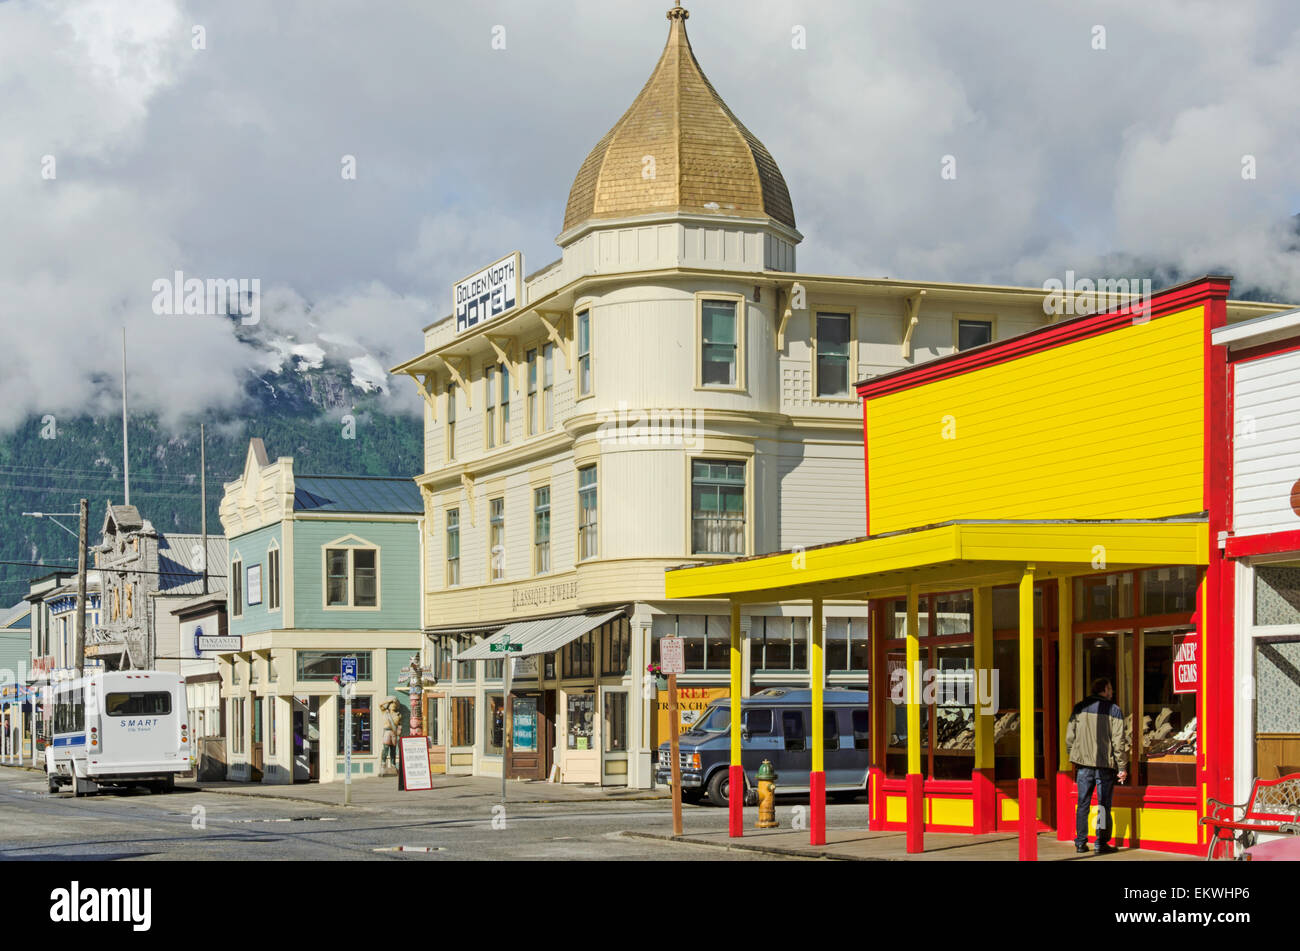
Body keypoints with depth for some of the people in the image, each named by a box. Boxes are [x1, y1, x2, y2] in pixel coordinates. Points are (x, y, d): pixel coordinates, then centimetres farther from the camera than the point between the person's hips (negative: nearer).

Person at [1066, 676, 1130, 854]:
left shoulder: (1079, 708, 6)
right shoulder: (1114, 710, -4)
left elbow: (1069, 737, 7)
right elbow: (1119, 741, -8)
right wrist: (1122, 767, -3)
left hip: (1083, 763, 3)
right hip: (1105, 764, -3)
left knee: (1083, 804, 10)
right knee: (1104, 806, 3)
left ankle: (1080, 843, 11)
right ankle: (1101, 843, 1)